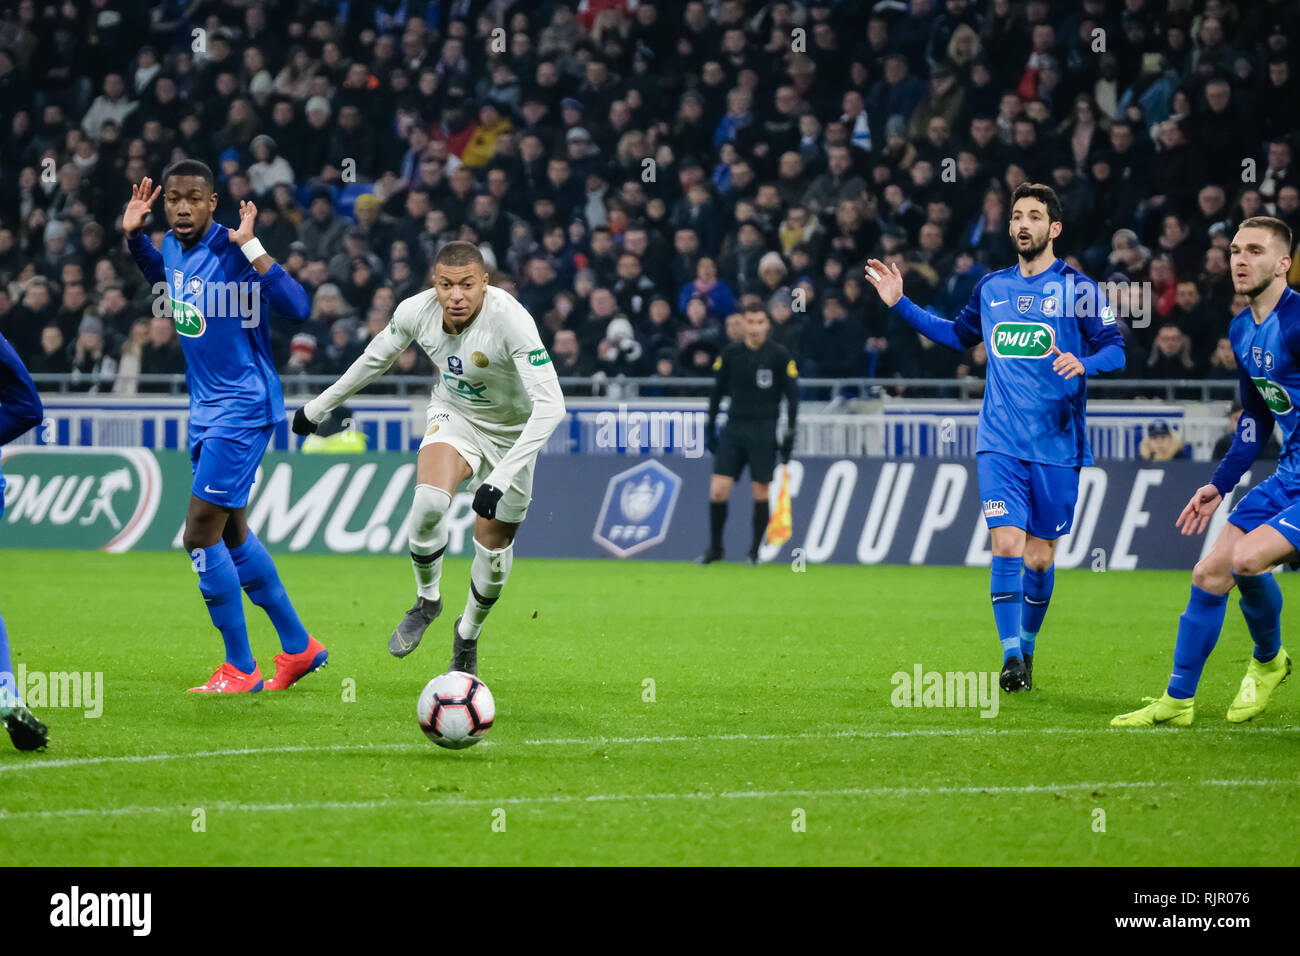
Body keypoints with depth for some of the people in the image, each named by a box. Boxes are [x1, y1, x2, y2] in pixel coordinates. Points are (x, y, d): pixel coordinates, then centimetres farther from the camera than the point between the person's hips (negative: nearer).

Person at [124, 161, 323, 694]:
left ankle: (240, 669, 0)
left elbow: (296, 308, -29)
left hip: (242, 409, -9)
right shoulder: (172, 248, 4)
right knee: (232, 534, 15)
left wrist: (251, 248, -35)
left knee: (201, 536, -10)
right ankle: (299, 647, 27)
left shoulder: (231, 253, -19)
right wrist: (133, 235, 12)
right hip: (206, 409, 9)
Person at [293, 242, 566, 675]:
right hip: (453, 416, 2)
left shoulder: (511, 320, -35)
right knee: (430, 501, -28)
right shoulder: (416, 311, -21)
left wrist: (501, 477, -46)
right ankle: (427, 600, -1)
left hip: (512, 432, -2)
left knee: (494, 544, 3)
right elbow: (375, 359, 2)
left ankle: (468, 635, 33)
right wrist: (319, 407, 12)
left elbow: (550, 405, -39)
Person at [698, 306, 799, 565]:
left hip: (764, 432, -2)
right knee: (718, 490, -7)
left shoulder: (780, 356, -3)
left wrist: (790, 434, -5)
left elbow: (792, 396, 0)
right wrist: (710, 428, 11)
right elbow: (717, 391, 13)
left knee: (761, 493, -1)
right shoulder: (730, 353, 4)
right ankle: (715, 548, 7)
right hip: (733, 428, 2)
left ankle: (755, 551, 13)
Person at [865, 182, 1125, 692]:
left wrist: (1083, 364, -24)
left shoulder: (1077, 288, -2)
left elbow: (1115, 349, -3)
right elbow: (960, 334, 28)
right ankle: (1011, 656, -10)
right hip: (1000, 442, 2)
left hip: (1056, 444, -2)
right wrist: (901, 304, 22)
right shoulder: (991, 287, 11)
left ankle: (1027, 647, 26)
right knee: (1007, 545, -13)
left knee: (1039, 558, 5)